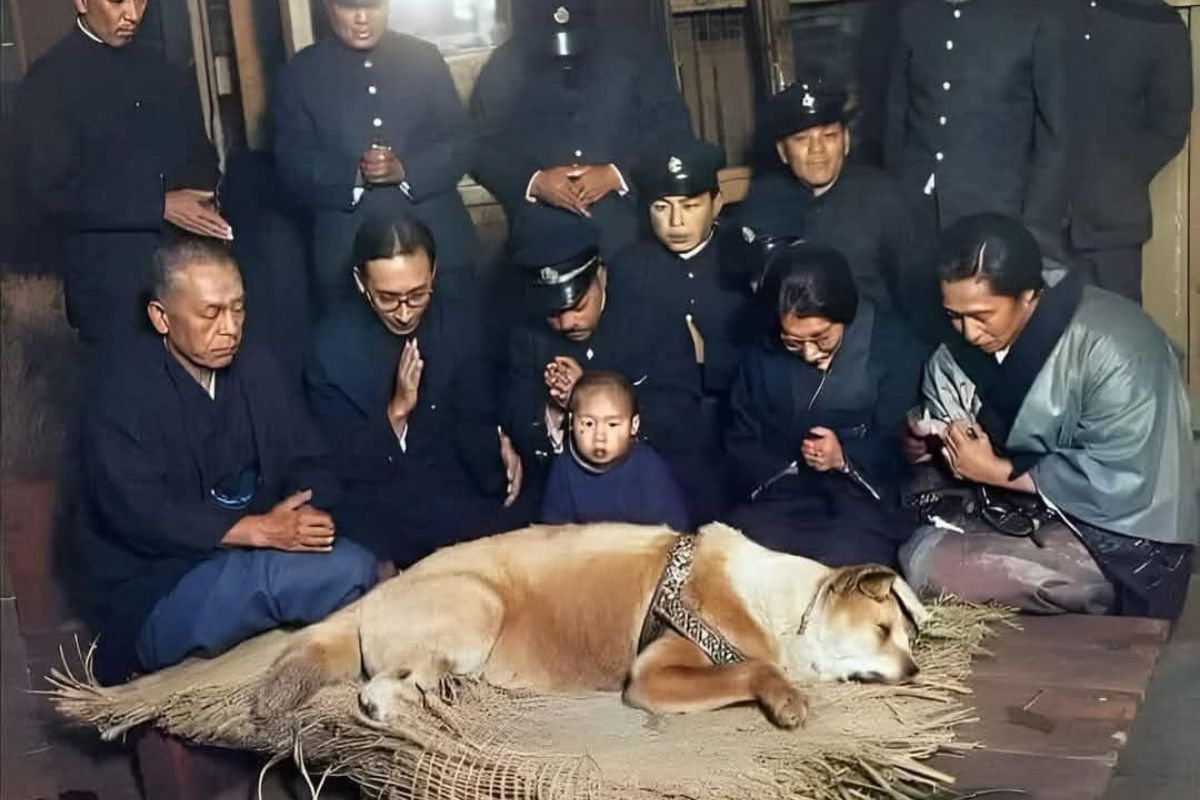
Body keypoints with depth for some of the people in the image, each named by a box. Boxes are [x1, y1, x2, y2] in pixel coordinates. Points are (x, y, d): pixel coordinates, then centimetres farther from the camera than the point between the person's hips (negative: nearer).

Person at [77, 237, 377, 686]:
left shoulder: (254, 366, 7)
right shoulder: (125, 387, -11)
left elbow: (310, 463, 8)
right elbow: (137, 512, -21)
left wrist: (303, 513, -16)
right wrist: (259, 530, -25)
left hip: (252, 556, 6)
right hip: (153, 593, -6)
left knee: (353, 564, -25)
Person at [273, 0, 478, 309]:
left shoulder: (424, 58, 7)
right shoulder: (301, 73, 4)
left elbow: (460, 145, 2)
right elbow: (293, 166, -1)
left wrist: (406, 170, -16)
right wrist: (353, 175, -20)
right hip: (348, 257, -1)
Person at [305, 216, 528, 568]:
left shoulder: (460, 317, -6)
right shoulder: (334, 349, -15)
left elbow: (475, 419, 5)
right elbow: (345, 467, -11)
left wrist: (500, 449, -15)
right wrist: (396, 410, -25)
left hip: (454, 478, 4)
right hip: (379, 499, -3)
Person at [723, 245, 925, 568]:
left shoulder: (893, 347, -3)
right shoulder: (764, 352, 6)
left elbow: (899, 445, -4)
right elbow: (741, 443, 9)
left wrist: (845, 459, -22)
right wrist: (791, 470, -8)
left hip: (863, 498, -2)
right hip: (783, 496, 3)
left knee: (845, 565, -33)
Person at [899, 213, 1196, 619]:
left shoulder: (1112, 347, -24)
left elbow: (1117, 482, -26)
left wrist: (999, 471, -19)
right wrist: (930, 438, -14)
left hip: (1120, 545, -8)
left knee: (932, 566, -21)